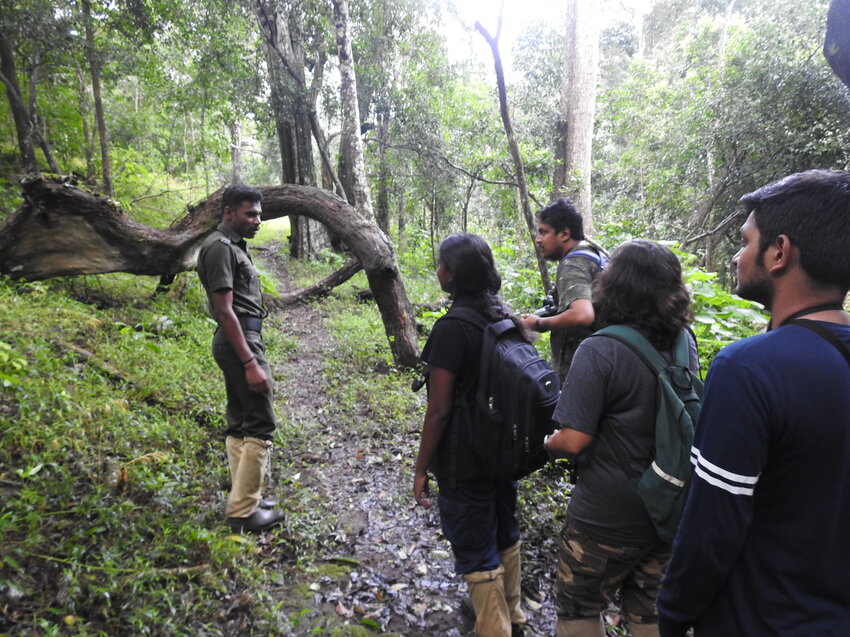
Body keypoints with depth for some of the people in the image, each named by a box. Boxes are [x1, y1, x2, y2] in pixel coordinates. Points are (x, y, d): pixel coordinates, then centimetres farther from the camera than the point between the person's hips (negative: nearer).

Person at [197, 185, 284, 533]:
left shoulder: (232, 245, 17)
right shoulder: (220, 246, -14)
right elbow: (225, 310, -20)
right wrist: (250, 363, -24)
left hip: (241, 340, 10)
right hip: (240, 342, -10)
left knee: (239, 423, 14)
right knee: (260, 426, -6)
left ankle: (242, 500, 24)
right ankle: (243, 511, 2)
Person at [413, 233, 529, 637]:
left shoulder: (452, 328, -23)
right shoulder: (505, 316, 0)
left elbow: (439, 409, -22)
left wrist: (421, 469, -11)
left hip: (465, 459, -8)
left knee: (475, 551, 10)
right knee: (504, 532, 26)